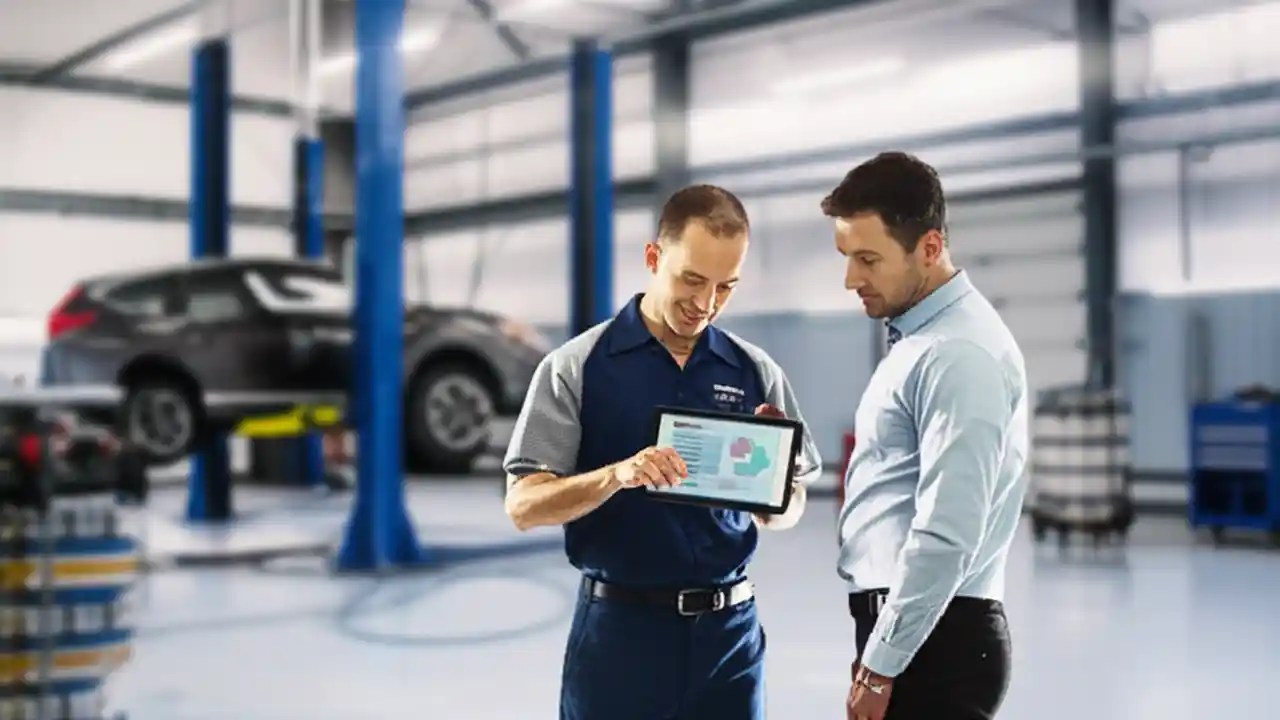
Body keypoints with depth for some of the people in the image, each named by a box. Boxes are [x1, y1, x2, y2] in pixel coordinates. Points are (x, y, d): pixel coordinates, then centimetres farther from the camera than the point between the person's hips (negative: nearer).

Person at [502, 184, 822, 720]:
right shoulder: (577, 368, -5)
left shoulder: (756, 373, 4)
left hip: (729, 628, 3)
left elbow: (789, 510, 8)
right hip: (620, 629, -2)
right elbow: (524, 504, -8)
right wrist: (619, 475, -25)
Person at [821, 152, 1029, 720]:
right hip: (903, 627, 9)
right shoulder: (915, 338, 14)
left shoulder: (958, 354, -17)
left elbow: (947, 535, -23)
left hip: (930, 640, -9)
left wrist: (879, 667, -17)